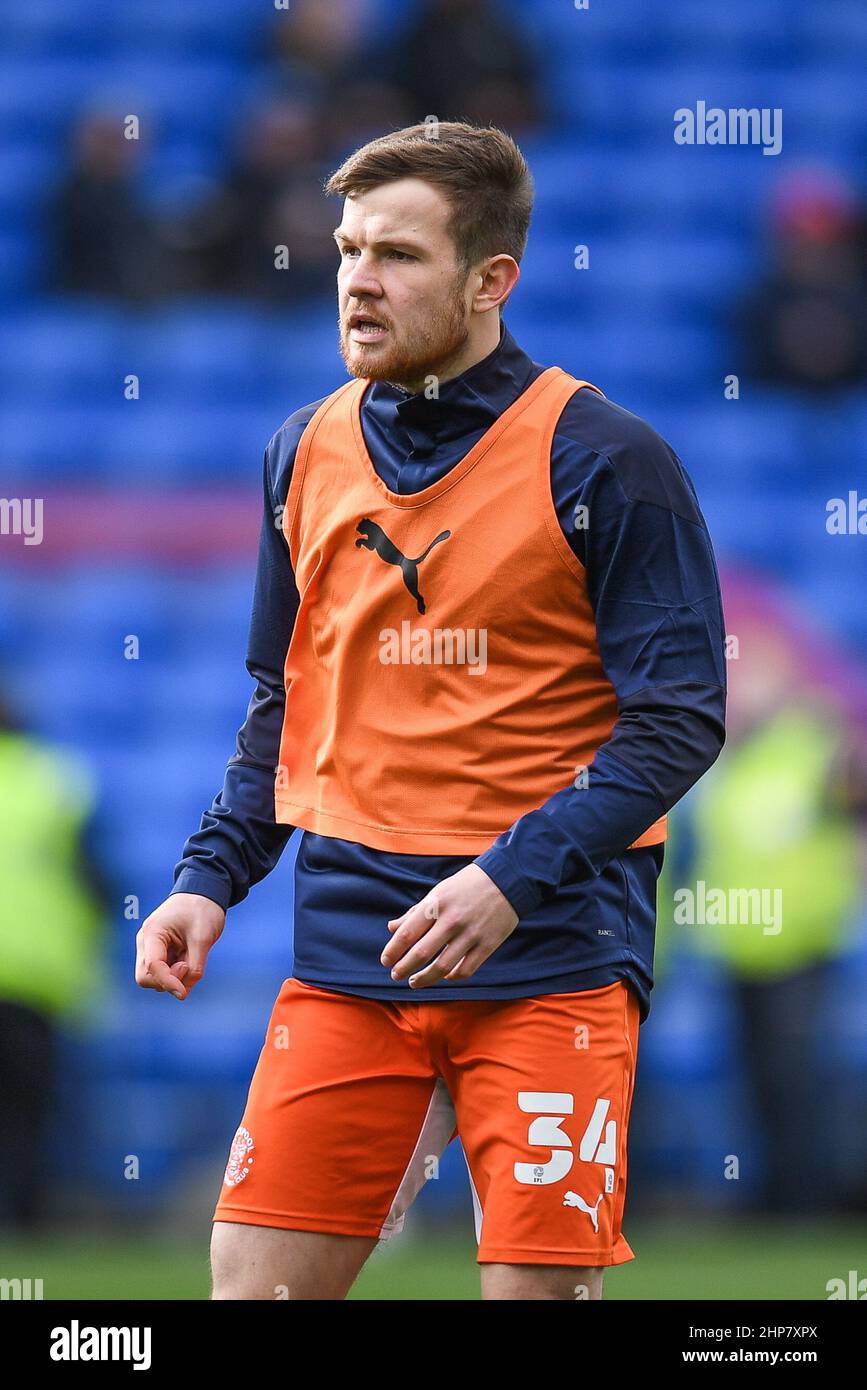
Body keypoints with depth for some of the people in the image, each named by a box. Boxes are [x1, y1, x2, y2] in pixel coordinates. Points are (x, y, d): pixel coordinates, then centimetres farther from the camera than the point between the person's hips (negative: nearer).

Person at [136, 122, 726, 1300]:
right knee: (256, 1273, -2)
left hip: (549, 958, -4)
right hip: (347, 950, 4)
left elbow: (679, 718, -8)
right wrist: (210, 879, 6)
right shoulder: (306, 453, 10)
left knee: (538, 1283, -5)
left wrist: (514, 878, -19)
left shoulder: (603, 460, -6)